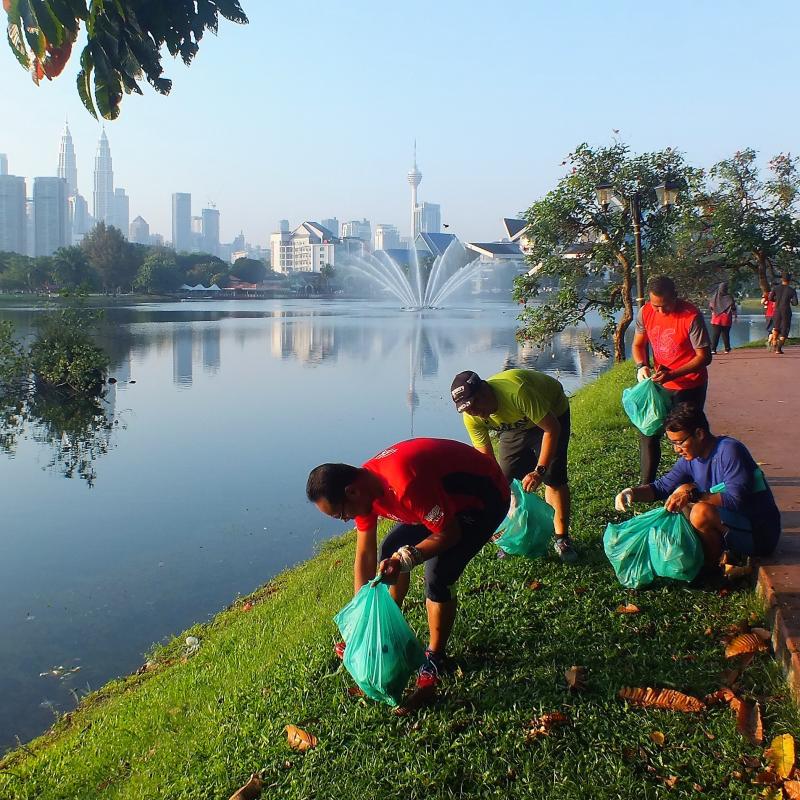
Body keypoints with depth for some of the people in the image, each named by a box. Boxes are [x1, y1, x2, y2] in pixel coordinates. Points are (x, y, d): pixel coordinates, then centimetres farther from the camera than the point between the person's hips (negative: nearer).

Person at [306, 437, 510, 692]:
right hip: (445, 496, 9)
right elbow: (364, 556, -2)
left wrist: (405, 558, -36)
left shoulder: (405, 484, -39)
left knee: (437, 575, -19)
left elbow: (450, 534, -28)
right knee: (389, 551, 10)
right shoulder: (362, 487, -10)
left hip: (484, 499, -9)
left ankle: (434, 660, 3)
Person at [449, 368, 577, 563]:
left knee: (554, 477, -13)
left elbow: (552, 429, -36)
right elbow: (487, 457, -14)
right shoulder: (471, 417, -25)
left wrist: (539, 471, -40)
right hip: (515, 424, 5)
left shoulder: (516, 391, -44)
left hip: (552, 413, -4)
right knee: (506, 478, -7)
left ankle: (562, 539, -1)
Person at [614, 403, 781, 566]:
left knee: (701, 512, -29)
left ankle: (713, 564, -5)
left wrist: (693, 496, -31)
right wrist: (632, 493, -9)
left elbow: (736, 499, -29)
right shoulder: (690, 458, 3)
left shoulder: (729, 450, -21)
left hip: (760, 534, -8)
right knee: (683, 491, 5)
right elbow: (662, 486, 9)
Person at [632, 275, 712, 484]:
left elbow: (704, 356, -20)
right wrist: (641, 366, -14)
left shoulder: (691, 316, -22)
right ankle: (646, 484, 18)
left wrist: (672, 375, -30)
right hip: (660, 384, 5)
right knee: (648, 432, 6)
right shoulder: (645, 312, -7)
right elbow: (638, 344, 7)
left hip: (690, 386, -5)